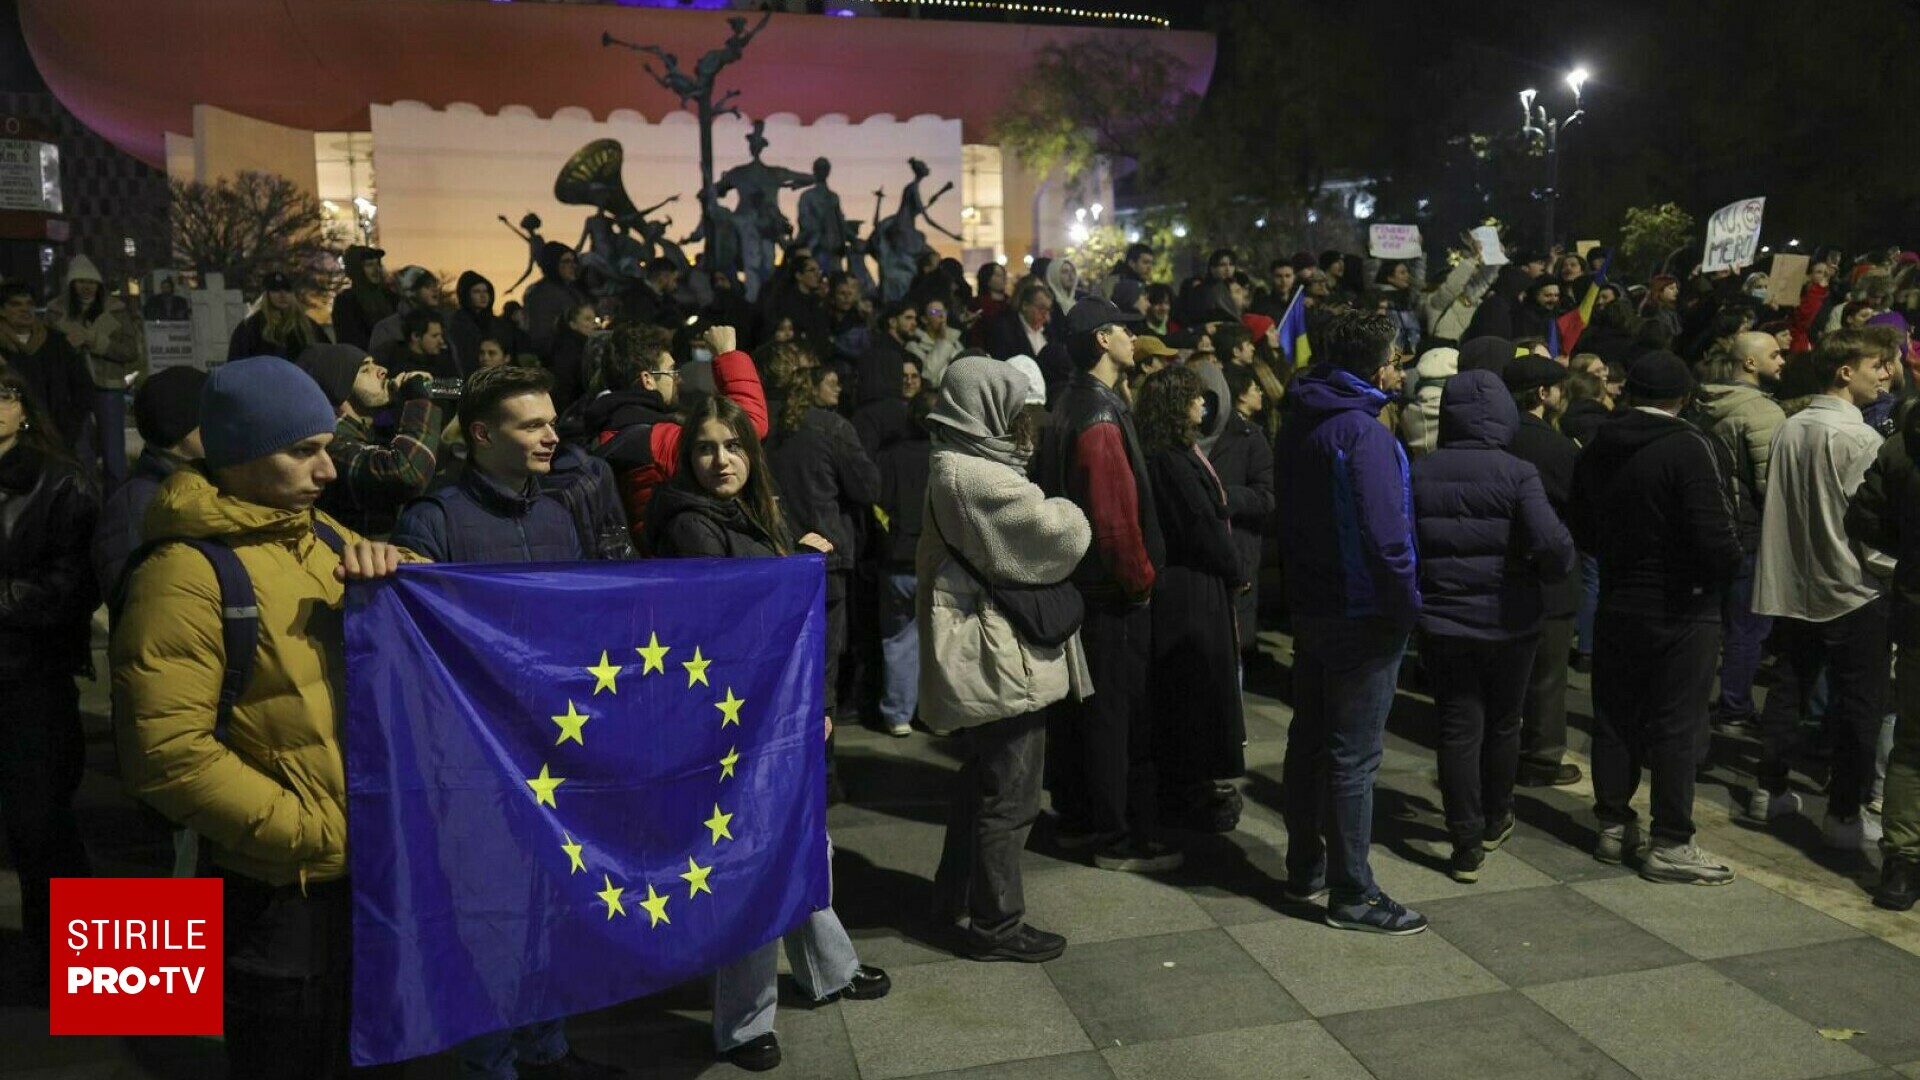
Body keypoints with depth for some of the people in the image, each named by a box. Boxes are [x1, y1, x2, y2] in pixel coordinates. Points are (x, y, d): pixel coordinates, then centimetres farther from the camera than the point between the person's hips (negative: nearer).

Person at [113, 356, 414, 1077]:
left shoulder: (322, 535, 6)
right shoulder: (185, 577, -17)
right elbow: (167, 756, -23)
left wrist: (392, 566, -9)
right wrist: (316, 835, -19)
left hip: (372, 867, 7)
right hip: (281, 892, -7)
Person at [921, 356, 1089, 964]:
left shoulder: (954, 468, 11)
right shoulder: (977, 477, -22)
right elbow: (1061, 534, -20)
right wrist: (1073, 516, 0)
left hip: (981, 656, 11)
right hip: (1002, 660, -11)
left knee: (983, 779, 23)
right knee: (1009, 797, 2)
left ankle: (956, 894, 37)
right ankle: (996, 925, 16)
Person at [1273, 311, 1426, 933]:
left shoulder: (1299, 424, 8)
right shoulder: (1363, 432, -20)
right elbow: (1384, 533, -25)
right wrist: (1408, 603, -13)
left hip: (1310, 604, 9)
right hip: (1361, 616, -9)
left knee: (1309, 740, 16)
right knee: (1353, 755, -1)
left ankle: (1305, 869, 29)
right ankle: (1351, 894, 9)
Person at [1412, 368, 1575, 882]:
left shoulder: (1419, 473, -4)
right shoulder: (1516, 473, -13)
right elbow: (1552, 543, -23)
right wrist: (1556, 570, -2)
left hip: (1441, 622, 1)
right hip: (1508, 622, -1)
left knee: (1457, 728, 6)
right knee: (1502, 724, 18)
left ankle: (1467, 843, 5)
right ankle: (1495, 820, 36)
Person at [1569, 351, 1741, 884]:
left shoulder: (1596, 450, 3)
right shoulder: (1688, 446, -16)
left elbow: (1581, 530, 11)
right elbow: (1714, 535, -22)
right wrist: (1726, 566, -3)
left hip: (1617, 605, 6)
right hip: (1682, 610, -5)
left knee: (1615, 718, 13)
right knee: (1675, 726, 2)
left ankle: (1613, 825, 21)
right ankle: (1670, 844, 7)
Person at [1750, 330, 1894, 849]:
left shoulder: (1789, 429, 3)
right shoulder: (1860, 438, -17)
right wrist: (1896, 569, -3)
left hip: (1792, 586, 7)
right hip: (1852, 591, -6)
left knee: (1787, 688, 16)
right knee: (1858, 704, 4)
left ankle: (1767, 790, 23)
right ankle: (1845, 814, 10)